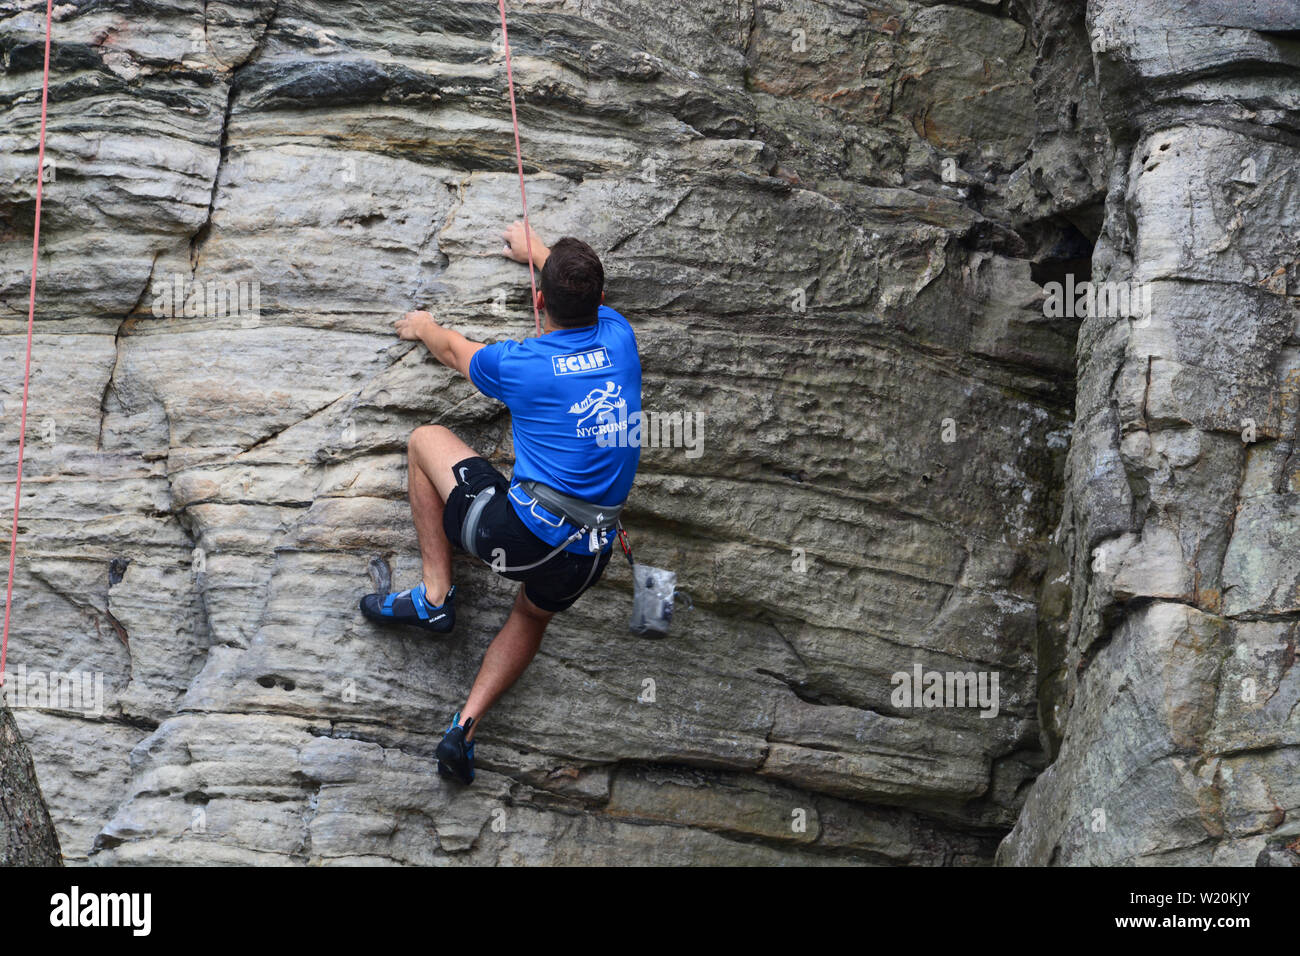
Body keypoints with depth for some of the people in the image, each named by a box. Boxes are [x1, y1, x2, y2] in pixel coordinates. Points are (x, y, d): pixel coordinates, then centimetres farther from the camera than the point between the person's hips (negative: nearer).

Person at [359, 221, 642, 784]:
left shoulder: (521, 364, -7)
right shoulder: (619, 338, 3)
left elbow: (454, 350, 18)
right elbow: (584, 291, 29)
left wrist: (423, 327, 40)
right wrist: (534, 250, 46)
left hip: (519, 530, -5)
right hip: (588, 557, 5)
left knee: (425, 440, 16)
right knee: (531, 617, 36)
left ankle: (434, 598, 14)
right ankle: (466, 725, 16)